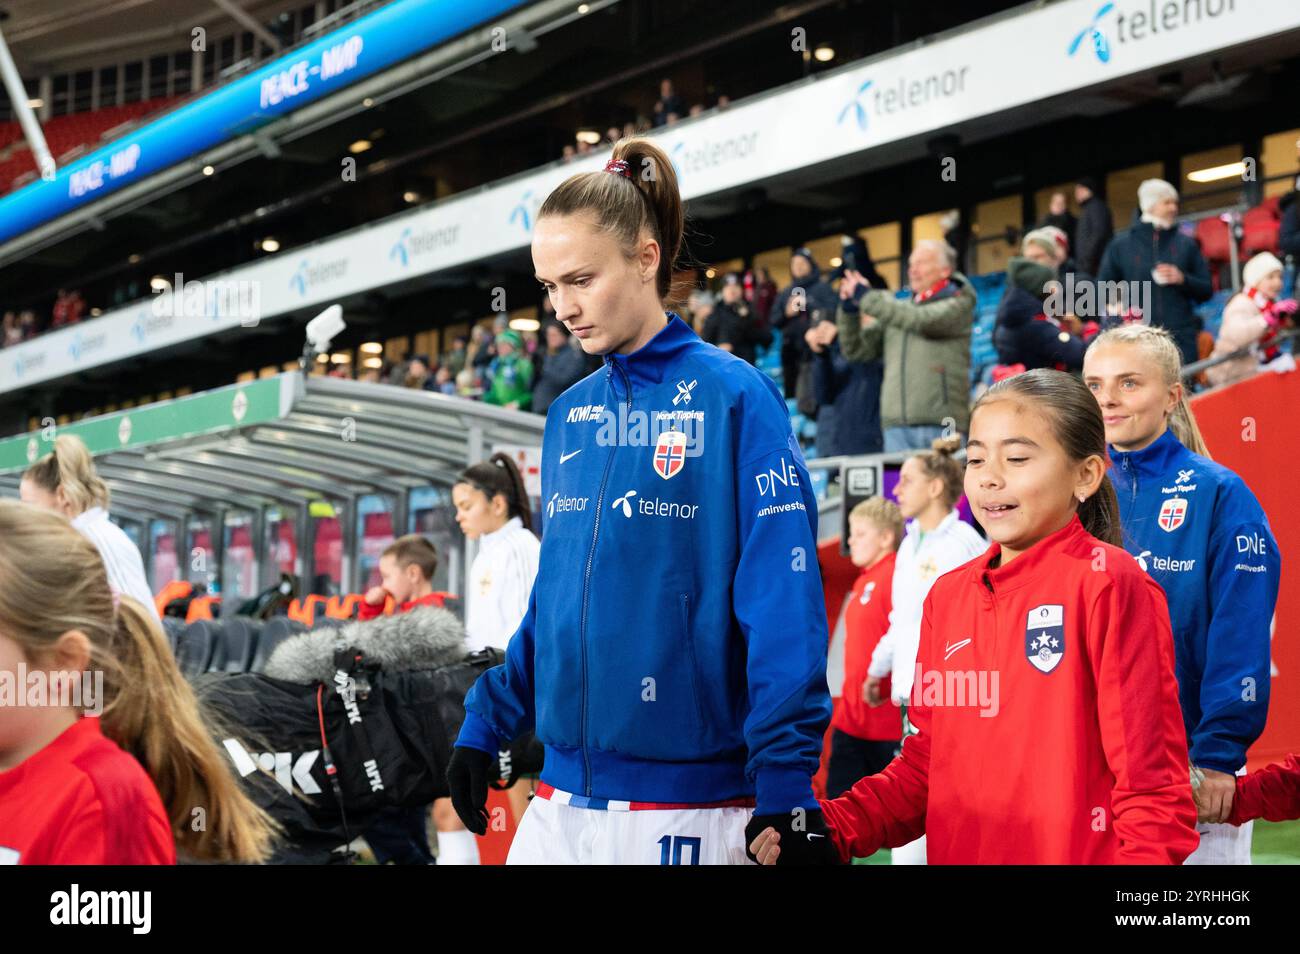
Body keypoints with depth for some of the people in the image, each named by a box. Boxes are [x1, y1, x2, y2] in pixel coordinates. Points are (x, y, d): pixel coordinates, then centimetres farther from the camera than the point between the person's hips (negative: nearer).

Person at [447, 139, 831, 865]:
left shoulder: (734, 398, -9)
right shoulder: (570, 414, 10)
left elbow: (784, 605, -14)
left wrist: (787, 785, -18)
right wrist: (486, 723, 12)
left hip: (691, 803, -6)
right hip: (561, 801, 6)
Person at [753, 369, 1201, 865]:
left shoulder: (1109, 585, -12)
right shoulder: (947, 595, 6)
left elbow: (1151, 781, -14)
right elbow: (930, 760, 10)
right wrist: (832, 829, -2)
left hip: (1077, 852, -6)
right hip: (956, 850, 6)